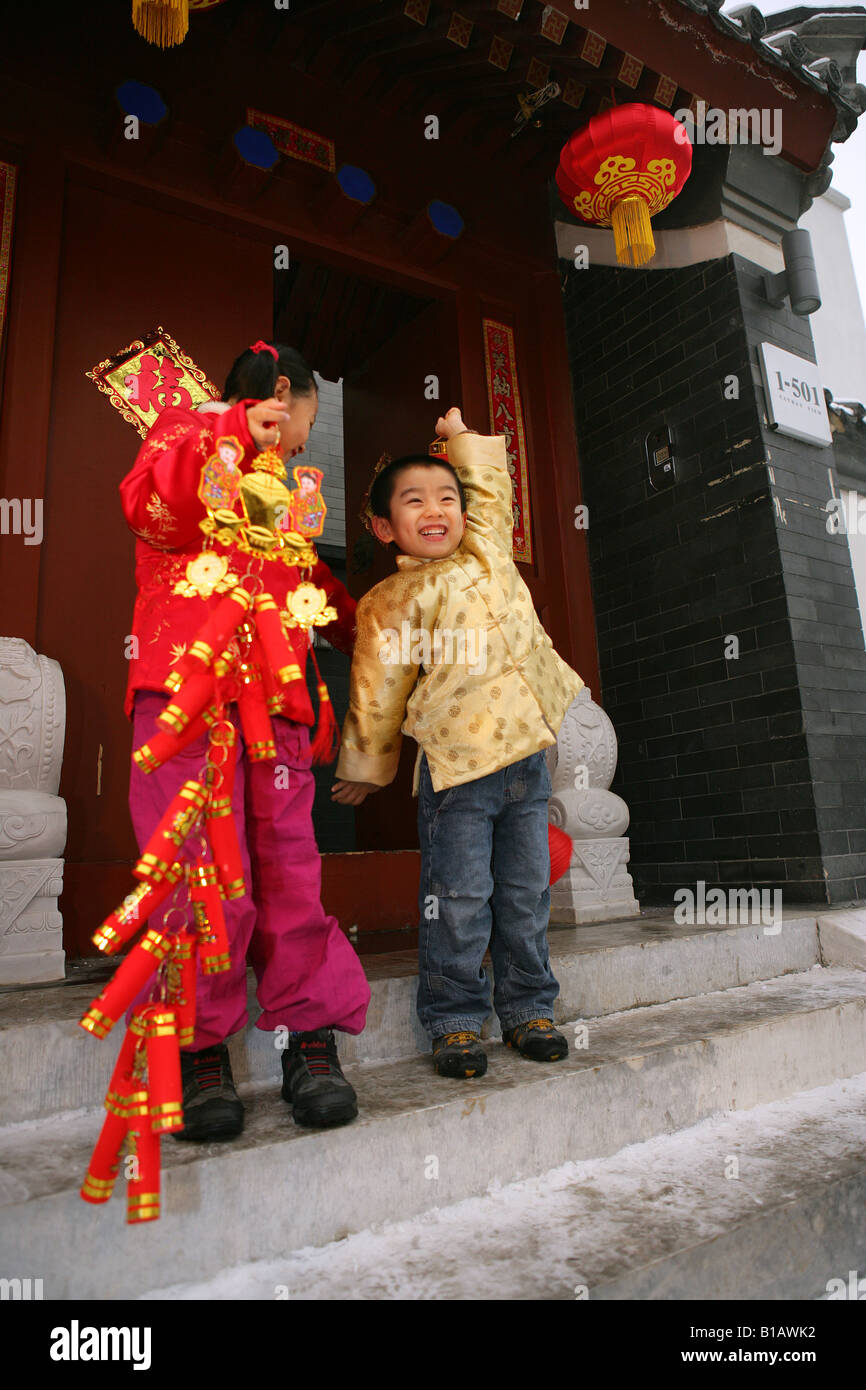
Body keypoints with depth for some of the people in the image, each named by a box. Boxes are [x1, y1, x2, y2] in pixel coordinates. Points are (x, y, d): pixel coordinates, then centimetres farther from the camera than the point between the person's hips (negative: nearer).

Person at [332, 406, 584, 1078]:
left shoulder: (488, 552, 10)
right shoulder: (391, 602, -1)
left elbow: (491, 485, 26)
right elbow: (378, 693, 4)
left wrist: (460, 435, 32)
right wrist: (365, 768, 11)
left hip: (528, 753, 5)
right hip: (456, 769, -4)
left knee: (526, 891, 12)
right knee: (460, 898, 1)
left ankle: (527, 1008, 28)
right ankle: (456, 1020, 20)